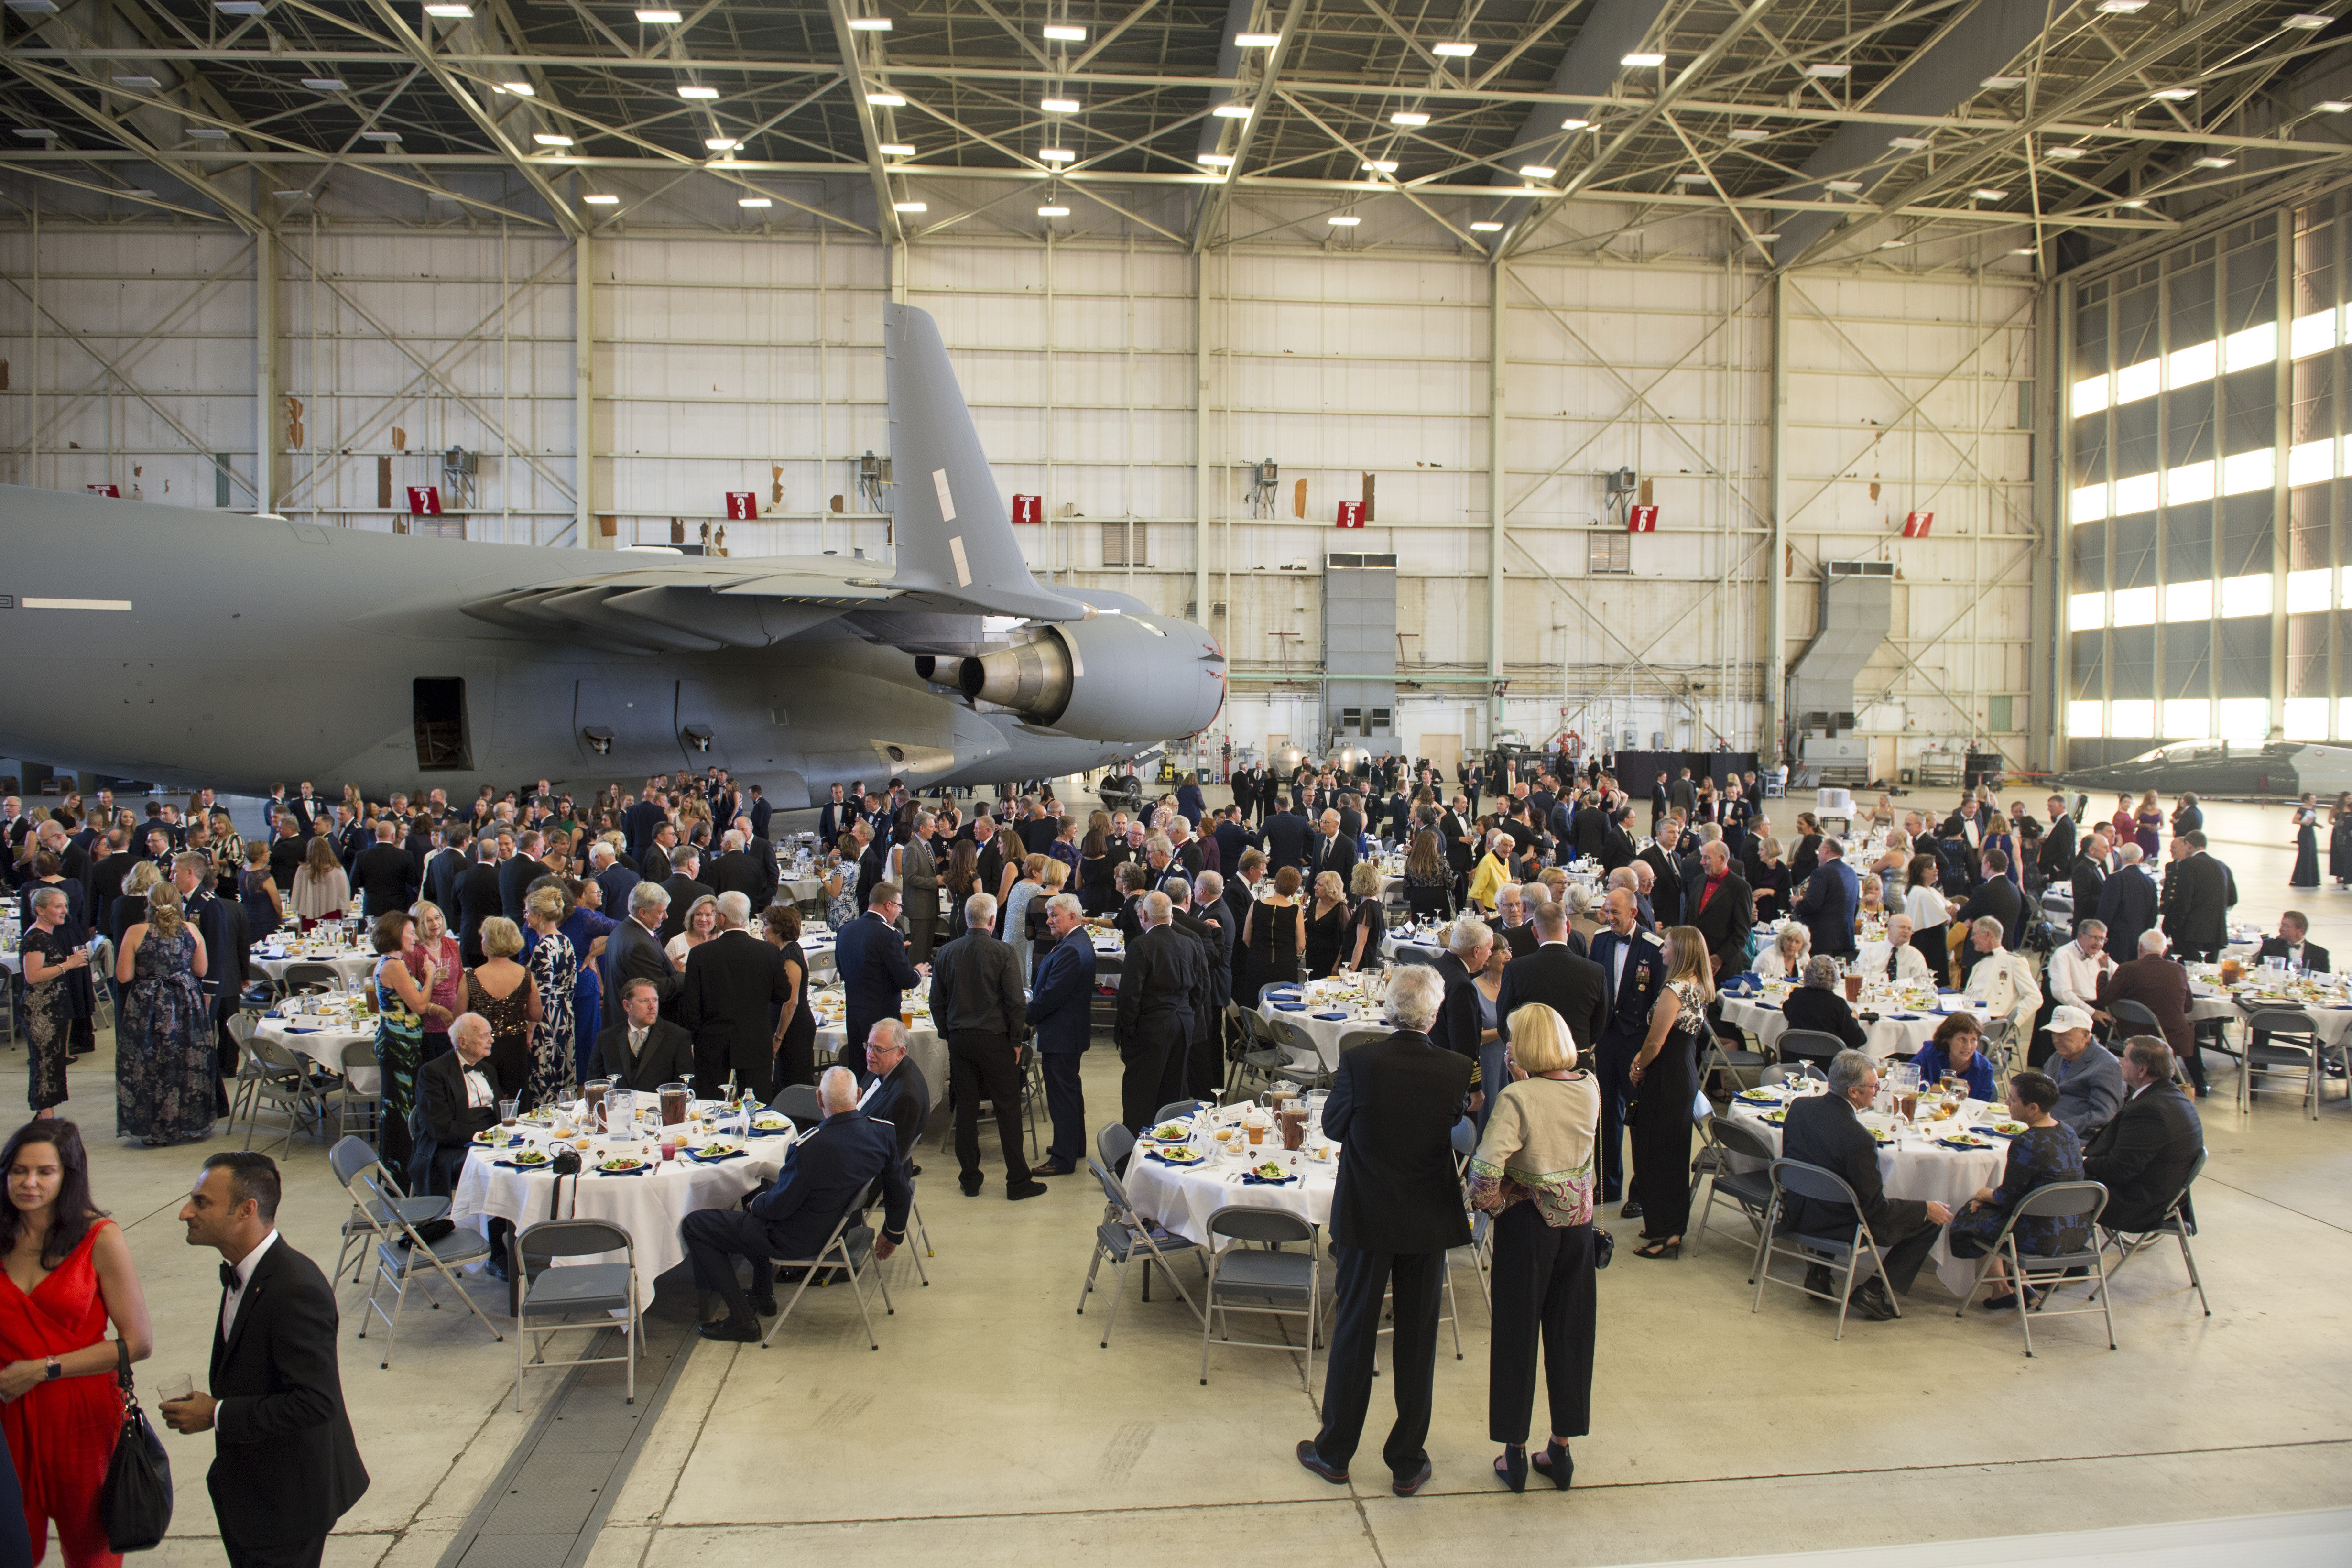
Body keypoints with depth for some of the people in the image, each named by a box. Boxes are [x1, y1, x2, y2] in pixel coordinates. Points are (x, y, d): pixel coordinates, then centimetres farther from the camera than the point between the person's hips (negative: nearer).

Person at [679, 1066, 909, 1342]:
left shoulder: (809, 1146, -34)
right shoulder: (883, 1132, -16)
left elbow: (778, 1207, -22)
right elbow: (900, 1192, -2)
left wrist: (754, 1205, 2)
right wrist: (893, 1235, 17)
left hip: (799, 1241, -7)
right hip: (840, 1225, 7)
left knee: (694, 1225, 4)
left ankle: (741, 1319, 5)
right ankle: (763, 1296, 39)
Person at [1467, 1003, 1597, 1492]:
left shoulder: (1517, 1098, -21)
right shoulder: (1590, 1088, -5)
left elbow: (1486, 1170, -26)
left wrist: (1489, 1205, -7)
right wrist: (1527, 1083, 8)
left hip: (1527, 1223, -5)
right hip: (1578, 1222, 5)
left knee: (1517, 1334, 10)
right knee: (1570, 1334, 16)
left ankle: (1515, 1453, 20)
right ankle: (1561, 1449, 27)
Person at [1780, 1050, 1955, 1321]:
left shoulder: (1799, 1106, -9)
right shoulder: (1859, 1138, -29)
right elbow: (1876, 1207, -20)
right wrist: (1927, 1209, -6)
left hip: (1798, 1217, 7)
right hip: (1840, 1227, -7)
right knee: (1933, 1220, 5)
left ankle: (1818, 1273, 27)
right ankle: (1874, 1291, 6)